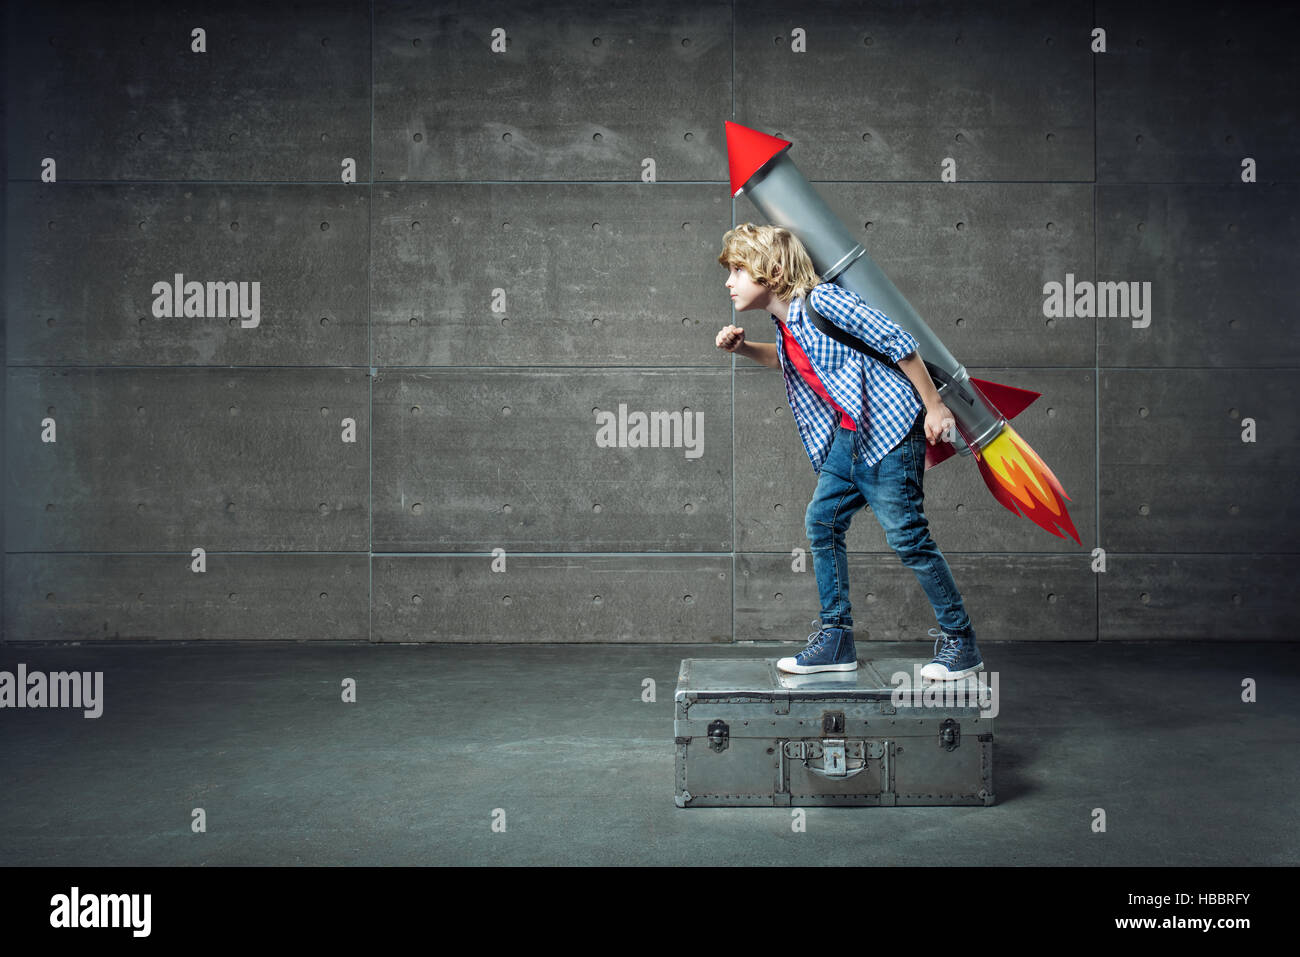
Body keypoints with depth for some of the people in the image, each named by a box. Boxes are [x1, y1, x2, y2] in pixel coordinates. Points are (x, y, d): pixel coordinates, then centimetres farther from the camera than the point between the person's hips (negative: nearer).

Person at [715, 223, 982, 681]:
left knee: (906, 535, -6)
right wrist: (744, 348, 12)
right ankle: (836, 637, 16)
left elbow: (896, 341, -17)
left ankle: (961, 642, 8)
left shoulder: (821, 300, -19)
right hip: (847, 435, 9)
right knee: (822, 521, 6)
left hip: (889, 428, -9)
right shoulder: (784, 320, 8)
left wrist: (934, 406, -15)